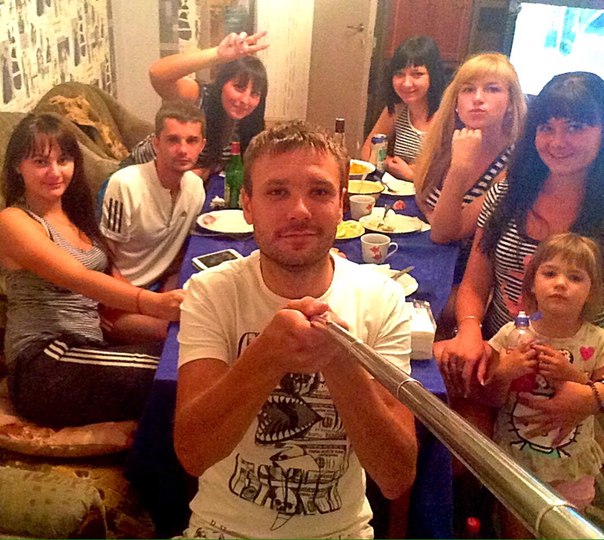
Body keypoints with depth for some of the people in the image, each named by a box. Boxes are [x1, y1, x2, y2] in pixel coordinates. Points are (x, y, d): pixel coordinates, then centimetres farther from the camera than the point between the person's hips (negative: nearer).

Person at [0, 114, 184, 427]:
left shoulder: (75, 215, 18)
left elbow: (108, 278, 14)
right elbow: (79, 279, -22)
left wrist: (173, 320, -3)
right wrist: (152, 303, -39)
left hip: (86, 350, 7)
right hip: (44, 364, -7)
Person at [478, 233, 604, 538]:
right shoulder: (511, 335, -15)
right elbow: (490, 400, -9)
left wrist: (573, 376, -26)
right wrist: (505, 372, -27)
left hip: (571, 469, 0)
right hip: (513, 461, 0)